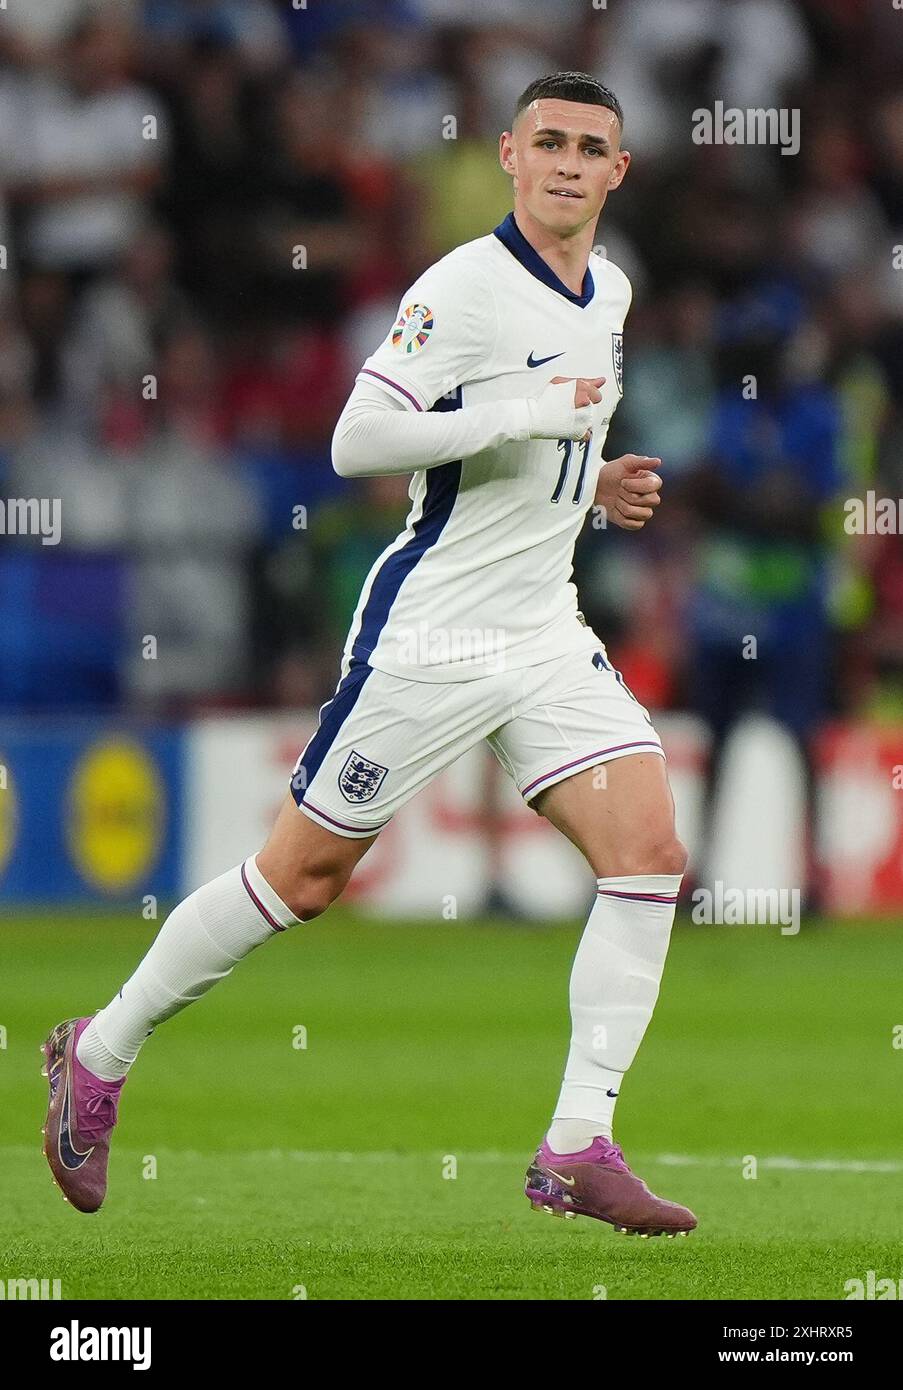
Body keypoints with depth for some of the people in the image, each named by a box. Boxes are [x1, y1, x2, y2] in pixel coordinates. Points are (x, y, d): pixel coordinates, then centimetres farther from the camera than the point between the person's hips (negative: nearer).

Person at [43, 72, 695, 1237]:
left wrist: (592, 484, 10)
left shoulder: (608, 295, 12)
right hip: (429, 638, -7)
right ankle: (98, 1056, 21)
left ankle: (578, 1151, -8)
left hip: (543, 636, 7)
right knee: (302, 875, 1)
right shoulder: (465, 286, -15)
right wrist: (522, 413, -26)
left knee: (650, 849, -10)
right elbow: (356, 442, -23)